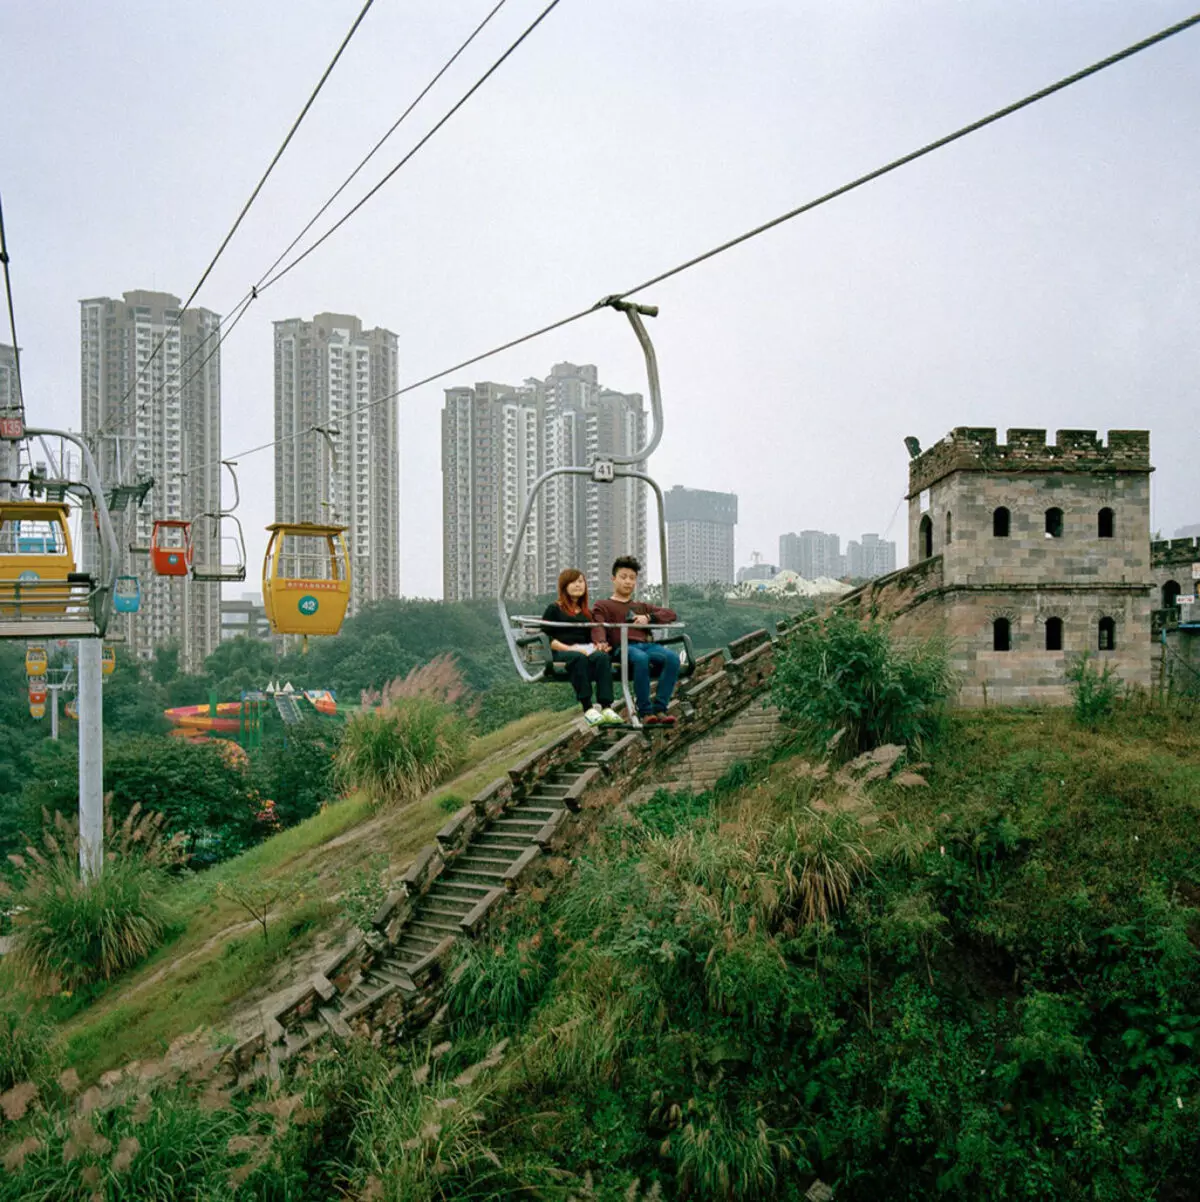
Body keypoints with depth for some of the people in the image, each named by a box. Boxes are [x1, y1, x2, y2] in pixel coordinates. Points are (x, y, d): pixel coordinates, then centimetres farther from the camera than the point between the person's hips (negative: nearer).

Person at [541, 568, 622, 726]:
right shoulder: (554, 609, 12)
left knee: (602, 657, -32)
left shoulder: (587, 613, 29)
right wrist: (569, 648, -13)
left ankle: (606, 707, -45)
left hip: (586, 651, 4)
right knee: (579, 658, -40)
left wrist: (598, 645, 0)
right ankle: (587, 709, -45)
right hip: (560, 653, -4)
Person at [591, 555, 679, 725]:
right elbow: (598, 627, 3)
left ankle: (659, 708, -32)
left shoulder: (642, 606, 36)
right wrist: (601, 643, -21)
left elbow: (671, 614, 24)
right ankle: (645, 711, -32)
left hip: (648, 644, 4)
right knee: (641, 658, -40)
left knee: (672, 657, -30)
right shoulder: (602, 606, 24)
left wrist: (648, 618, 5)